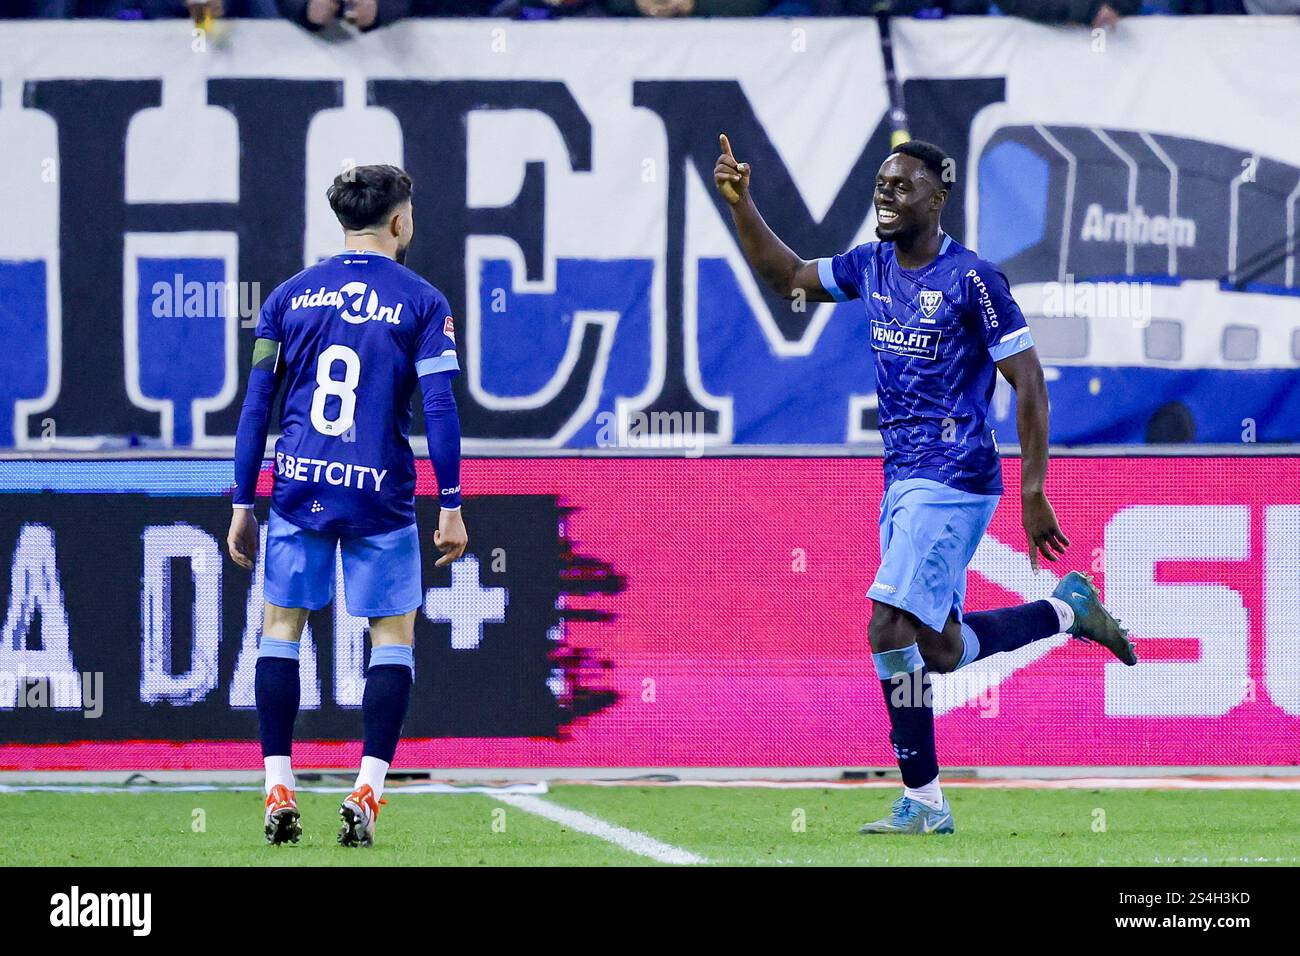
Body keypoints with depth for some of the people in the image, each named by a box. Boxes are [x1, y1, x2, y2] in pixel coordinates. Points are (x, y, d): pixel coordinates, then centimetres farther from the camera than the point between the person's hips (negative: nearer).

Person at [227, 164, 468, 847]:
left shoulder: (289, 297, 8)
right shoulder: (421, 302, -1)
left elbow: (255, 405, 7)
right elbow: (440, 410, -6)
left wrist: (242, 505, 11)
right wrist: (451, 507, -1)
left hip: (299, 485, 2)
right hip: (380, 496, -2)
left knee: (281, 625, 11)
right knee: (393, 634, 7)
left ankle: (278, 791, 4)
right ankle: (367, 791, -3)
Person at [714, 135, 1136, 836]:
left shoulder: (972, 279, -11)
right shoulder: (871, 268, 10)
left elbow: (1029, 383, -11)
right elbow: (785, 277, 23)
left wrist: (1033, 492, -15)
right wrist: (740, 205, 8)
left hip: (954, 480, -8)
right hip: (902, 480, 8)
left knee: (891, 628, -16)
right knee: (938, 648, 11)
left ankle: (922, 801, -10)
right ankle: (1068, 608, 30)